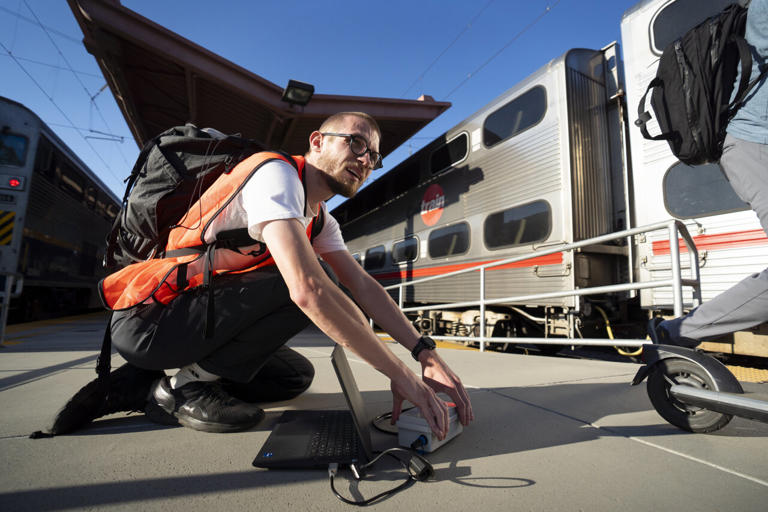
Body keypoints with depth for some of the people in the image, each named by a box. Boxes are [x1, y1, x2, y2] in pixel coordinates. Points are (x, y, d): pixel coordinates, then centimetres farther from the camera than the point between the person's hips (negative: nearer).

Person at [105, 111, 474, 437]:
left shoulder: (319, 220, 9)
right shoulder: (277, 173, -21)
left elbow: (364, 286, 1)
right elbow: (308, 289, -35)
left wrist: (426, 353, -10)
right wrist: (400, 374, -29)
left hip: (201, 311, 9)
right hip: (148, 316, -8)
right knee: (316, 282, -23)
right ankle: (188, 384, -10)